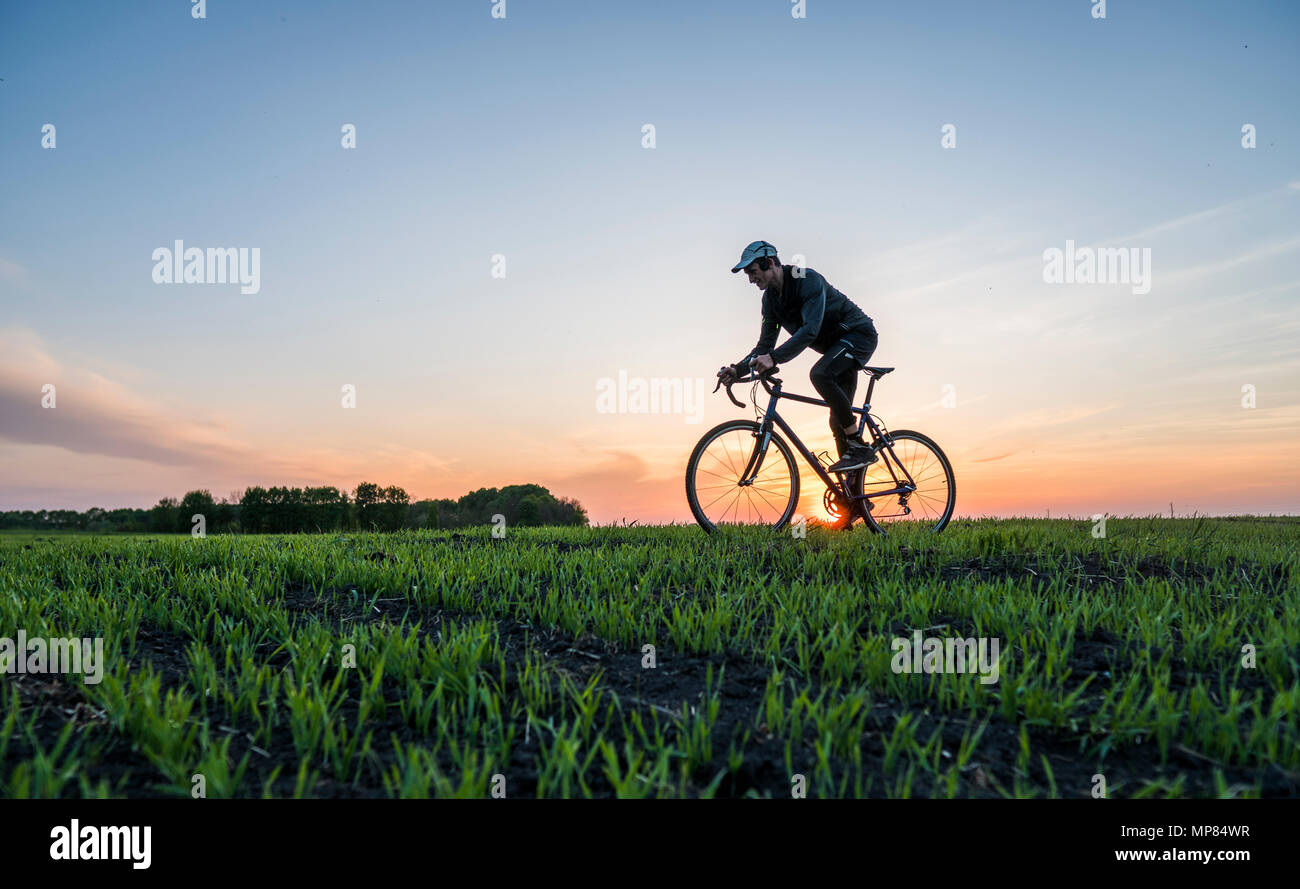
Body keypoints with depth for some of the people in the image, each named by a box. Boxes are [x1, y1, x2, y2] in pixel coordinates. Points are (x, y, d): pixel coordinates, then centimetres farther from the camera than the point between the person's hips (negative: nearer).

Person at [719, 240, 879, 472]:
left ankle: (860, 447, -26)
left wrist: (774, 358, -44)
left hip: (859, 334, -9)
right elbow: (765, 344, 4)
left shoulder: (807, 280, -24)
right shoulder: (771, 298, 1)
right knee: (838, 421, 4)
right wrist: (738, 369, -12)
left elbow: (810, 330, -36)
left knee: (819, 374, -34)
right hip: (835, 344, 9)